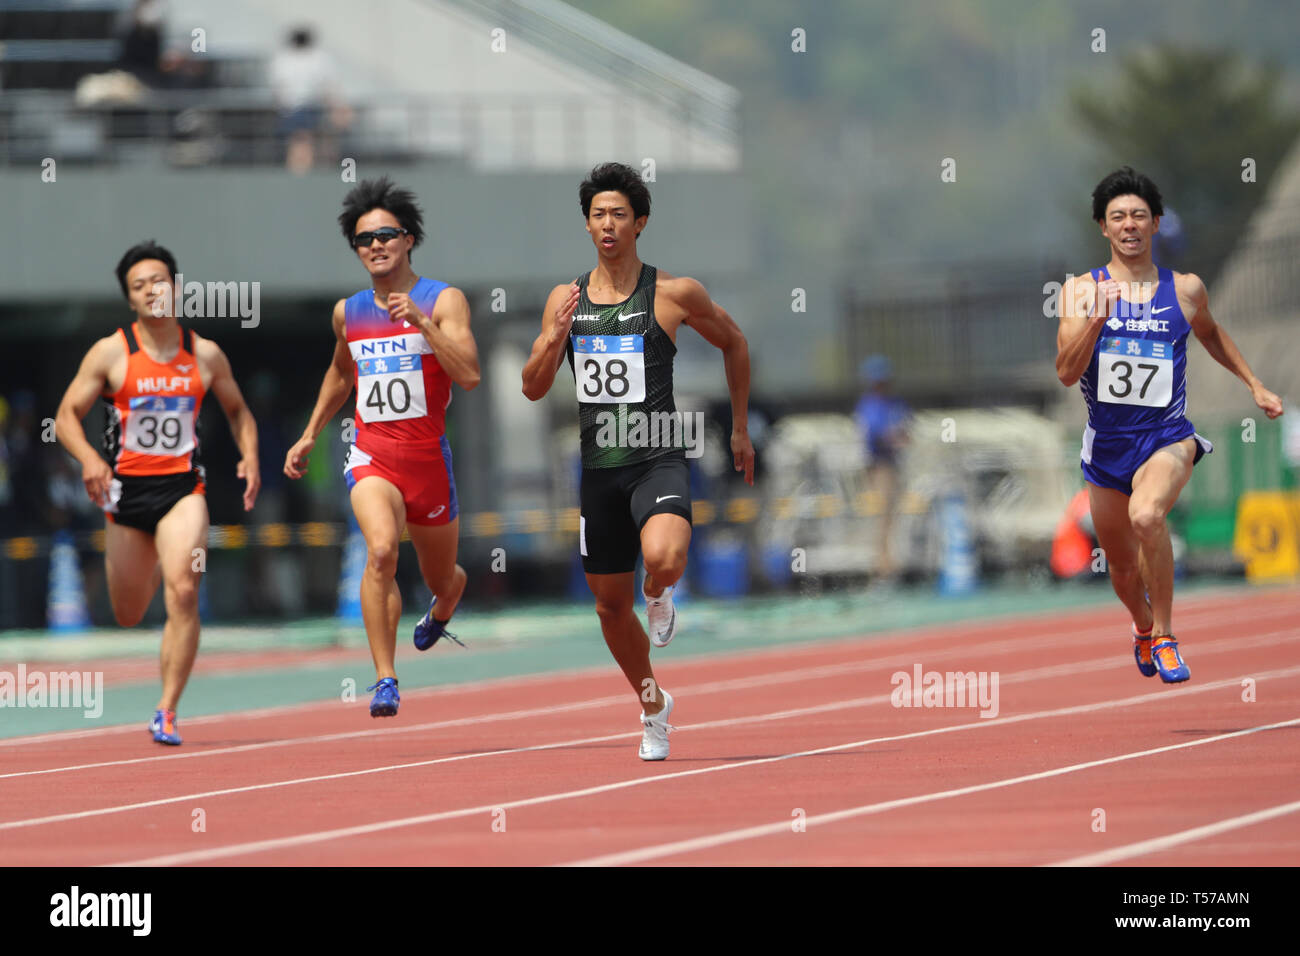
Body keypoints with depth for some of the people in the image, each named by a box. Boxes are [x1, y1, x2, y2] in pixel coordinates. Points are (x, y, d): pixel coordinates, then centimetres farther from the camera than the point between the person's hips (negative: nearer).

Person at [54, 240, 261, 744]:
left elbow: (237, 409, 19)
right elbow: (66, 416, -1)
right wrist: (88, 458, -20)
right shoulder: (110, 353, -3)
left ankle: (167, 711, -15)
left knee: (183, 592, -21)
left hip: (182, 488, 0)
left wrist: (250, 457, 1)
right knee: (129, 616, 10)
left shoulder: (206, 355, 3)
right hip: (127, 491, 0)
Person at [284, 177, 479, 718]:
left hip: (427, 454, -1)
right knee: (381, 550, -29)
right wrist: (308, 437, 26)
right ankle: (385, 679, -28)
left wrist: (422, 323, -24)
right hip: (370, 453, 1)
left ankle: (441, 612, 57)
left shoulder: (442, 300, -4)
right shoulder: (347, 312, 8)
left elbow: (469, 376, -18)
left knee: (442, 578, 17)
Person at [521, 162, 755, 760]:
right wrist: (556, 336, -11)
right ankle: (653, 705, 34)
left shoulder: (674, 294, -4)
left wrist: (740, 429, 15)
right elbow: (533, 388, 8)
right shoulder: (565, 300, 6)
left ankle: (660, 596, 5)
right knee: (610, 604, 11)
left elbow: (734, 344, 12)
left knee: (664, 559, -33)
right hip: (597, 465, 4)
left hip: (657, 459, -4)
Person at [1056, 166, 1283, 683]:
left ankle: (1164, 636, -18)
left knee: (1146, 515, -34)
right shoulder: (1081, 290, -3)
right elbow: (1066, 373, -11)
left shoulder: (1185, 289, 1)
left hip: (1166, 437, -2)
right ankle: (1143, 625, 50)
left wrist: (1255, 384, 21)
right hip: (1106, 442, 2)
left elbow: (1210, 333, 24)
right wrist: (1095, 319, -24)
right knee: (1121, 565, 15)